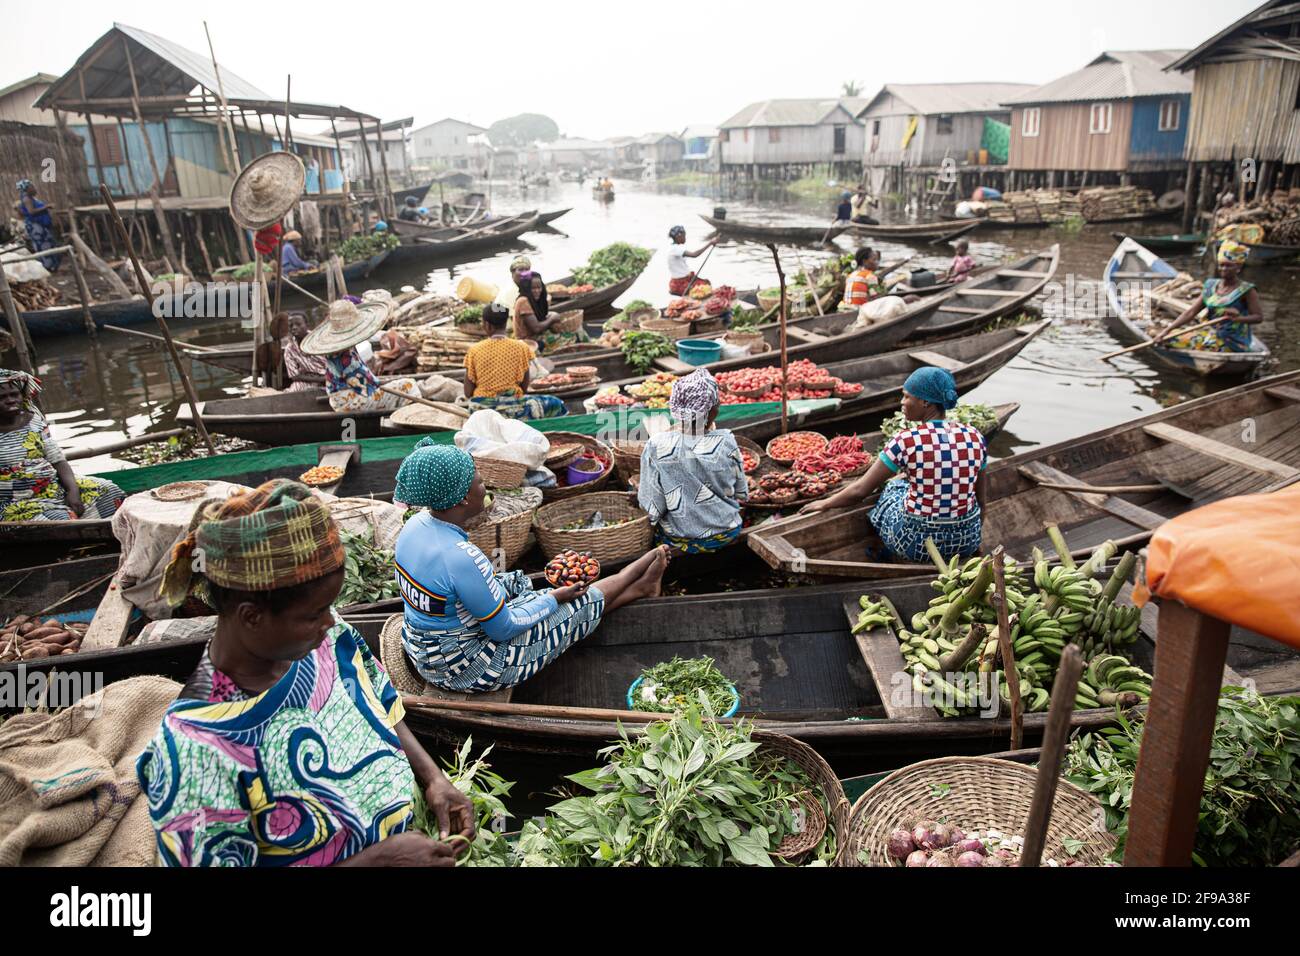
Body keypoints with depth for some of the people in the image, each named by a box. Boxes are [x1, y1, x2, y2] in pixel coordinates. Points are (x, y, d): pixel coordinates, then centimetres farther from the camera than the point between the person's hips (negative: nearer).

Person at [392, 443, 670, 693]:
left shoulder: (416, 525, -8)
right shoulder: (462, 558, -35)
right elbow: (503, 630, -23)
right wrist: (555, 597, -9)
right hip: (468, 671, -8)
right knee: (580, 604, 5)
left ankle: (639, 587, 34)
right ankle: (634, 578, 33)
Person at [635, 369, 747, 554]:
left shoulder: (657, 447, -21)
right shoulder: (726, 442, -18)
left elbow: (653, 508, -15)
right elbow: (741, 493, -4)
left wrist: (640, 490, 5)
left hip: (678, 542, -1)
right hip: (726, 535, 1)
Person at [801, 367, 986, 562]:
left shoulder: (906, 441, -16)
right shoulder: (974, 436, -4)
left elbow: (860, 491, -10)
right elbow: (980, 501, 6)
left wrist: (825, 503, 8)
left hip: (918, 543, -4)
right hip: (968, 541, 4)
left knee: (894, 488, 24)